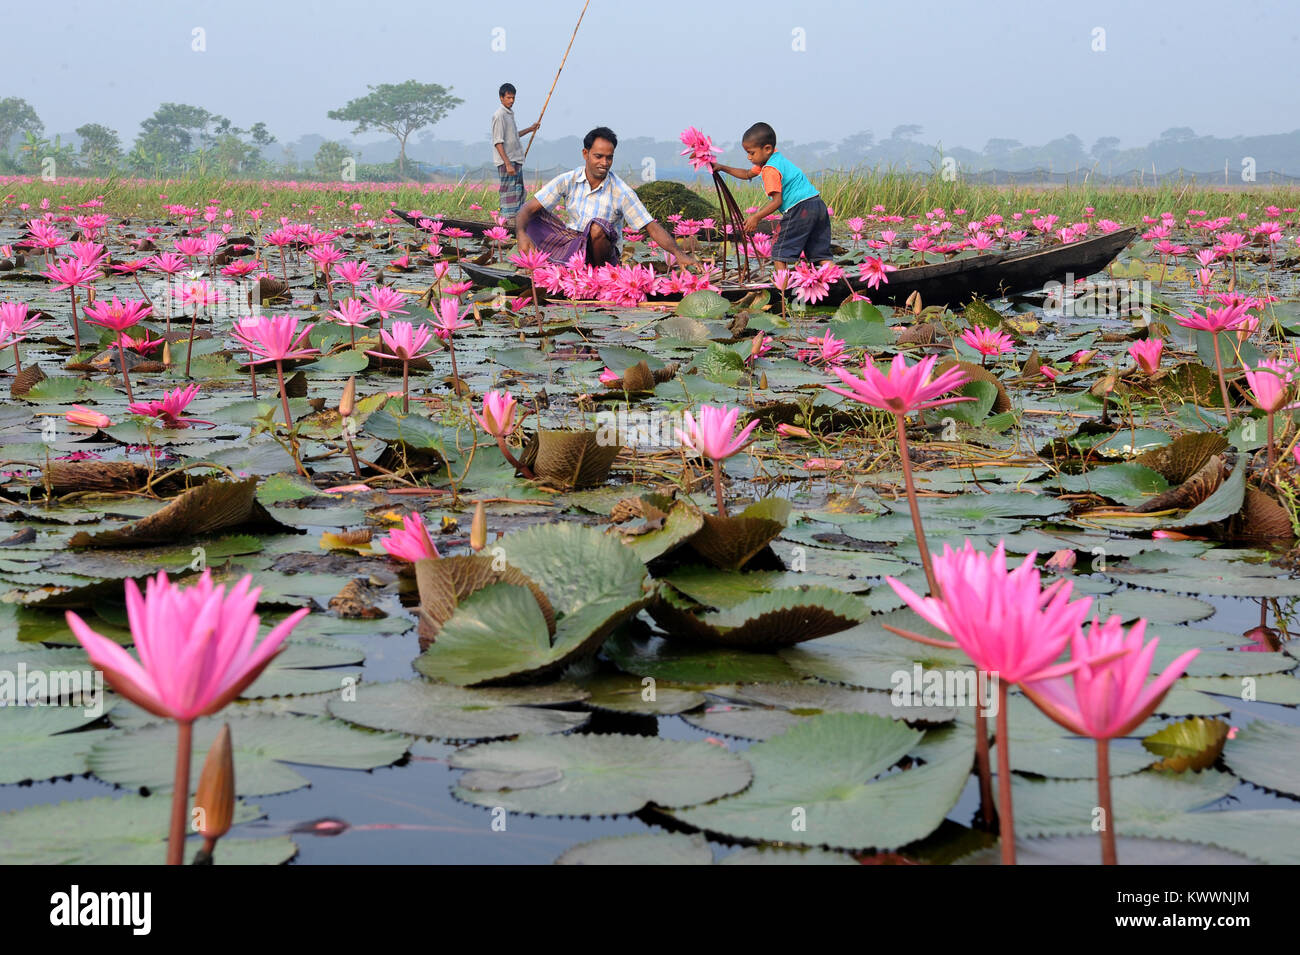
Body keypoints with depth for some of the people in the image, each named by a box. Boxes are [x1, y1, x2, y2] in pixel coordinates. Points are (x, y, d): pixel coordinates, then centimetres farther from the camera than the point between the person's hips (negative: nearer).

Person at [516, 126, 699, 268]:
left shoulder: (621, 191, -13)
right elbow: (529, 209, -9)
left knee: (597, 226, -34)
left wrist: (679, 254, -30)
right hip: (570, 243, 3)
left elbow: (651, 227, -14)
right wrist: (521, 234, -31)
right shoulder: (567, 181, -6)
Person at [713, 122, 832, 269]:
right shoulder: (776, 159, 19)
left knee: (779, 251, -2)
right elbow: (747, 174, 31)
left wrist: (756, 217, -13)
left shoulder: (770, 170, -12)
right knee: (820, 253, 9)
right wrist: (723, 168, 27)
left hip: (800, 209, -10)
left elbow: (777, 201, -17)